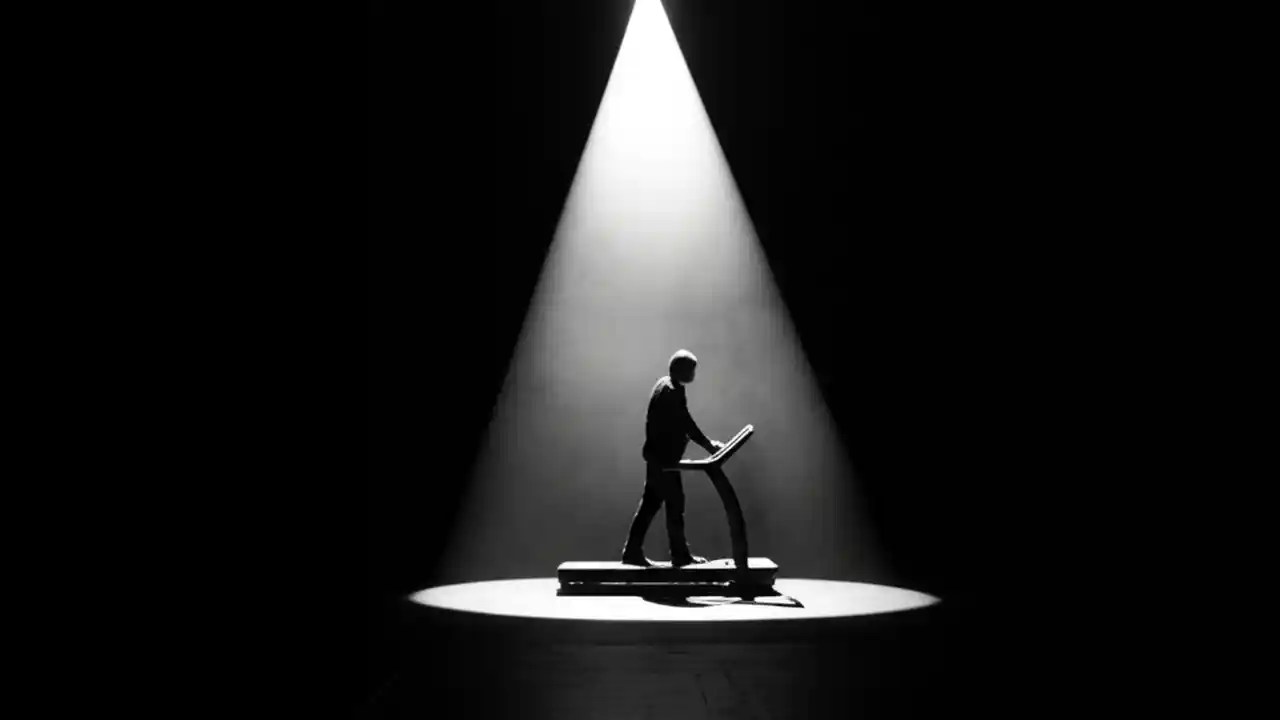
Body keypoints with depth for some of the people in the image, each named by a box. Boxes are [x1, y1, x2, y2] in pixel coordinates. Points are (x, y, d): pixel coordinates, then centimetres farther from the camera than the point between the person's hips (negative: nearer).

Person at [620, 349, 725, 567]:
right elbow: (687, 425, -19)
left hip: (657, 455, 10)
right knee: (675, 503, -1)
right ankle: (680, 555, 7)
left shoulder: (664, 384, 12)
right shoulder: (672, 392, -19)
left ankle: (633, 551, 13)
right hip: (664, 457, -10)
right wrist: (710, 445, -11)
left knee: (650, 503, 11)